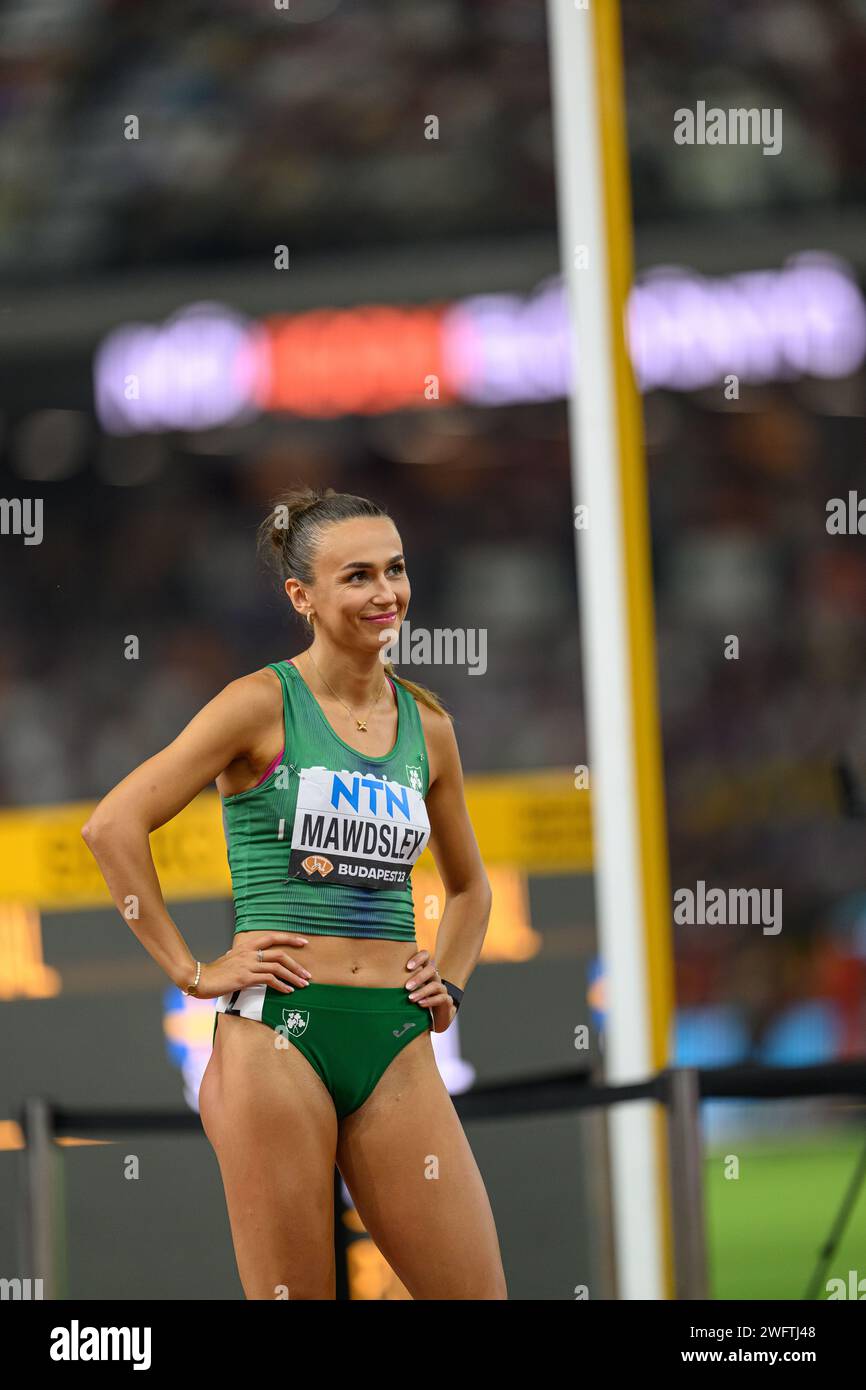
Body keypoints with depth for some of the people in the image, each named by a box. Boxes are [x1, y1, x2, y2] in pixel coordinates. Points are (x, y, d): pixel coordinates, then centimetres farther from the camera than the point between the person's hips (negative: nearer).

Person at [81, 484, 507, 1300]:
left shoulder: (427, 727, 13)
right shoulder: (264, 705, -2)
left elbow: (467, 885, 30)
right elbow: (113, 826, -8)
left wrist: (448, 981, 13)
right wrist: (191, 972, -7)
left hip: (397, 1047, 5)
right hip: (277, 1033, -5)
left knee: (477, 1294, -4)